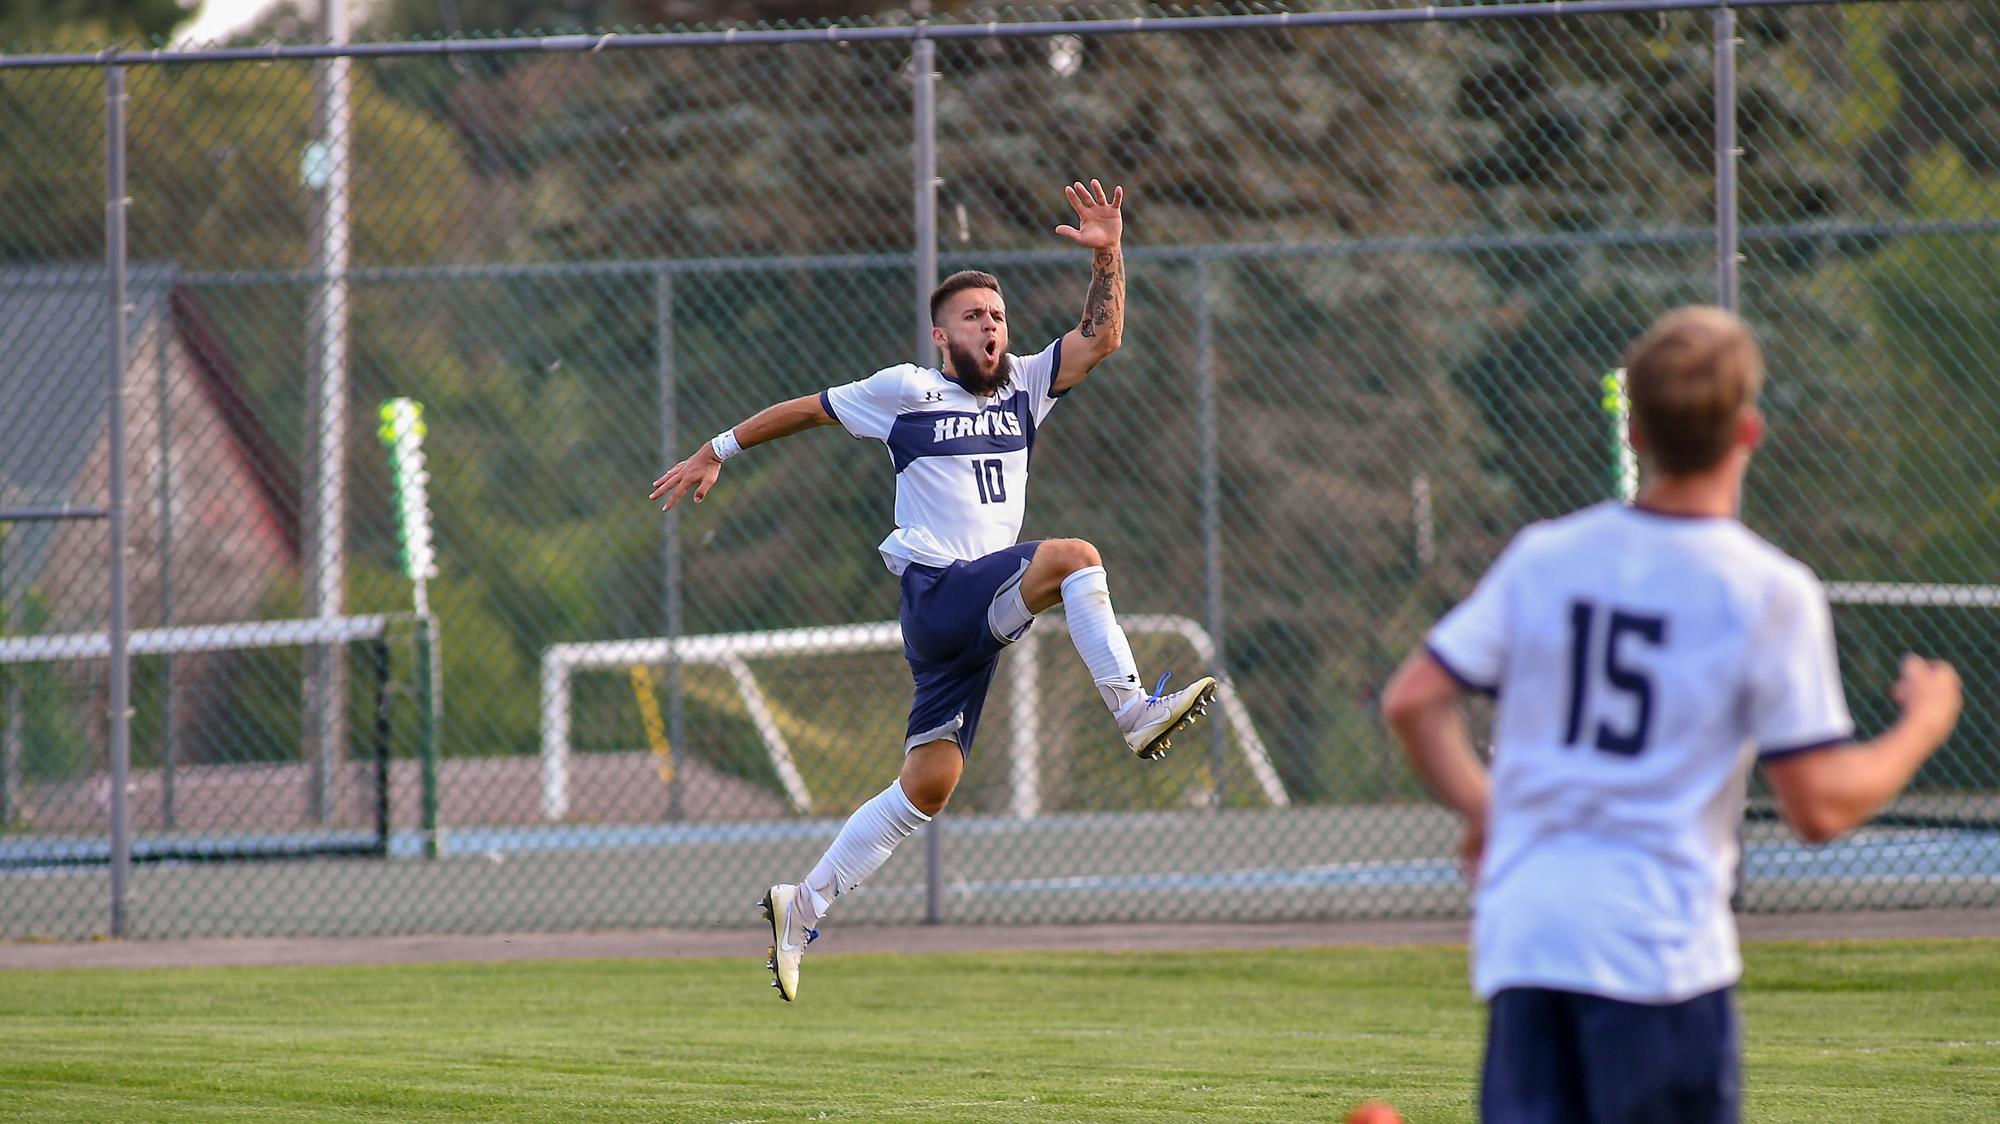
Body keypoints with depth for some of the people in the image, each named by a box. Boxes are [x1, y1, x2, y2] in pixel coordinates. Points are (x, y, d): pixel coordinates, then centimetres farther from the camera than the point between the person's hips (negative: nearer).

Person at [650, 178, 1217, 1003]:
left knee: (927, 786, 3)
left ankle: (804, 906, 9)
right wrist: (715, 454, 19)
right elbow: (806, 410, 14)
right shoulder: (905, 392, 2)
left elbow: (1099, 339, 7)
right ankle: (1134, 711, -27)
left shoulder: (1022, 386, 16)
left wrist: (1107, 256, -7)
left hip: (982, 612, 6)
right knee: (1074, 557, -26)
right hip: (937, 590, -6)